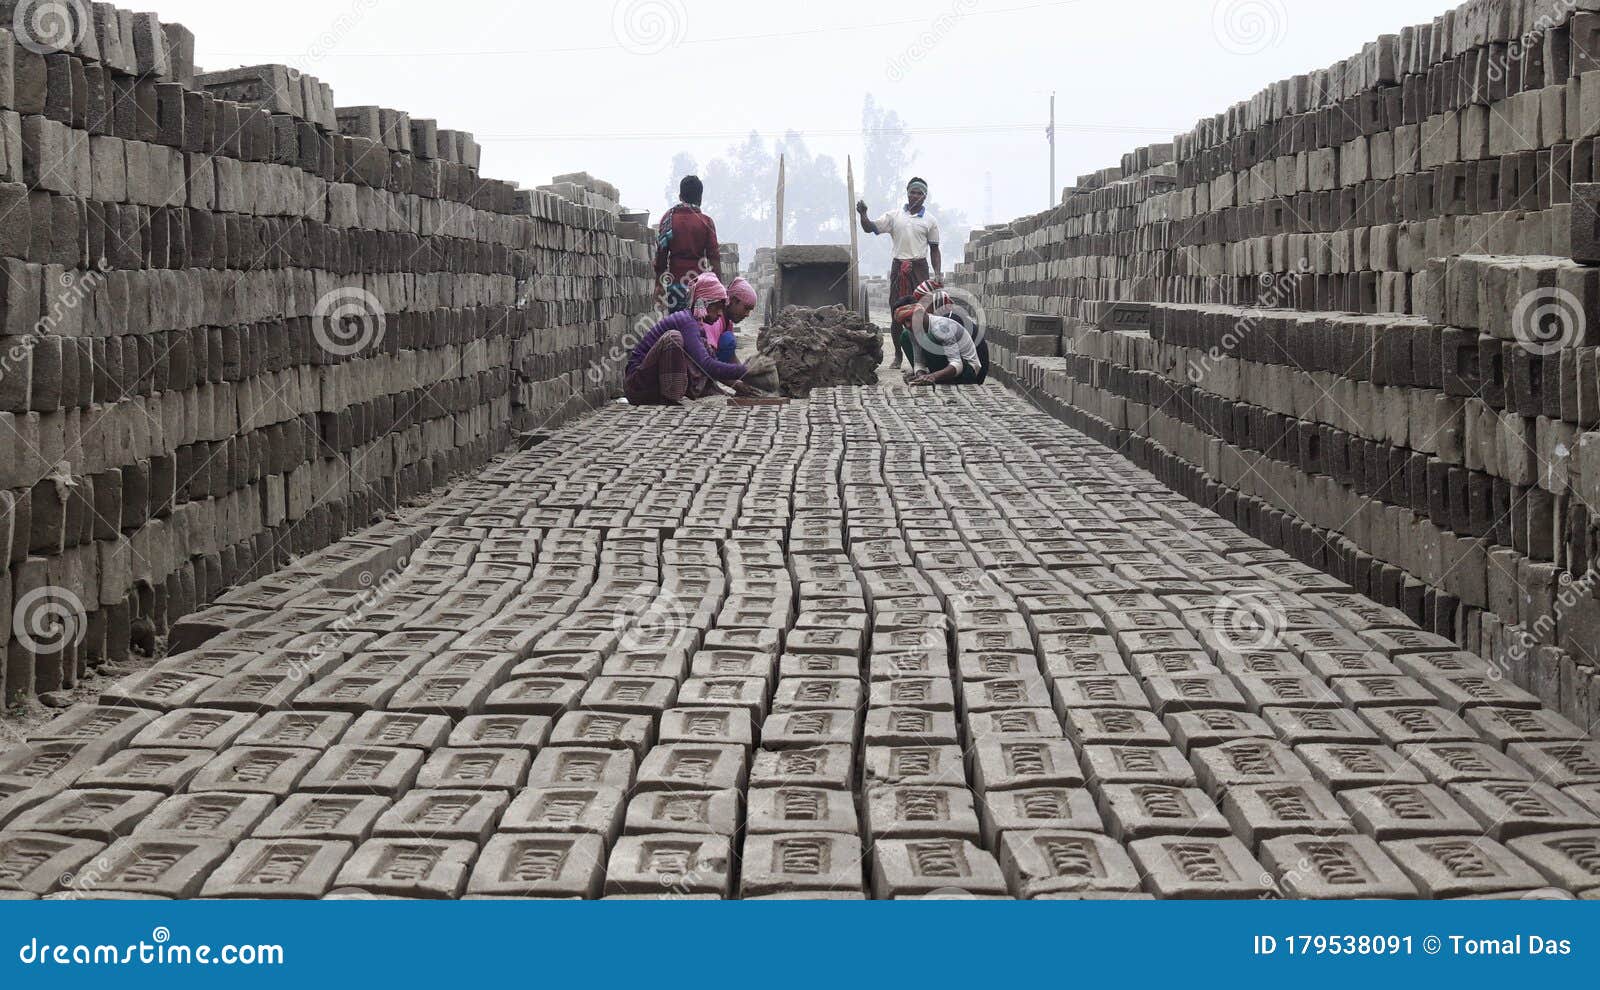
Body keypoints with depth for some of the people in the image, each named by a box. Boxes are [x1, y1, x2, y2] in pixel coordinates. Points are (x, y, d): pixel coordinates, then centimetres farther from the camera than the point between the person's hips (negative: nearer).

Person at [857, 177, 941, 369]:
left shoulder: (930, 221, 7)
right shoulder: (894, 216, 8)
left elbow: (934, 250, 9)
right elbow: (871, 228, 5)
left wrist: (938, 273, -1)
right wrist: (863, 214, -15)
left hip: (919, 268, -1)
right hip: (898, 267, 1)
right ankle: (898, 355, 13)